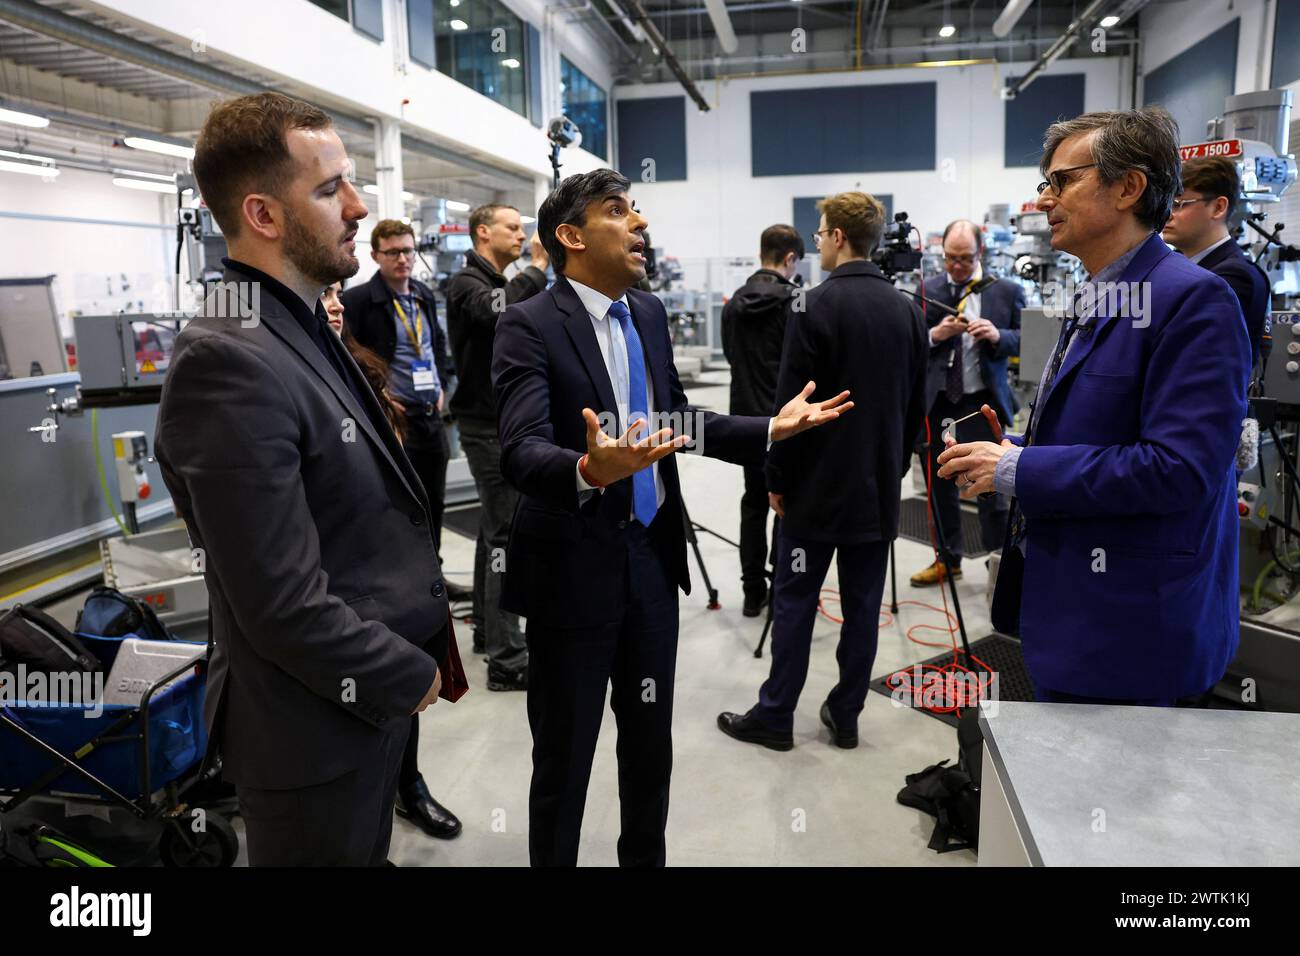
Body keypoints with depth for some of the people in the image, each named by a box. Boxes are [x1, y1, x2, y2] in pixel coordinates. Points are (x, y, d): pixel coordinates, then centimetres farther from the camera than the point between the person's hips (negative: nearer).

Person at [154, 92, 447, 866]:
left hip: (370, 695, 8)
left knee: (368, 851, 25)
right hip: (320, 726, -8)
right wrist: (410, 676, -13)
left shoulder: (305, 329, 5)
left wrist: (413, 648, 7)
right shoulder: (231, 364, -26)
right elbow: (286, 606, -27)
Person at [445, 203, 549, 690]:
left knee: (495, 528, 15)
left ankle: (488, 628, 27)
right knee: (507, 536, -12)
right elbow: (498, 313, -33)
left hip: (509, 422, 10)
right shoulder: (467, 283, -11)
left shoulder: (503, 285, 18)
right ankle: (507, 660, -10)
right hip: (488, 426, -10)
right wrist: (539, 267, -23)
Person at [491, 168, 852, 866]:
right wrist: (590, 470, -47)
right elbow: (522, 451, -27)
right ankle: (552, 858, 34)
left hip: (653, 559, 7)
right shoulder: (529, 325, -14)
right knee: (564, 757, 10)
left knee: (651, 743, 21)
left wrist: (771, 429, 5)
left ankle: (645, 858, 43)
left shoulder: (649, 312, 8)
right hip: (575, 567, -6)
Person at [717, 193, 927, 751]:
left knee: (794, 600, 4)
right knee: (863, 604, 10)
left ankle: (774, 716, 13)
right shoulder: (907, 311, 7)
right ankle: (845, 716, 21)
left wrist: (778, 479, -5)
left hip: (819, 485, -6)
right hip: (879, 487, 6)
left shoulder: (818, 306, -13)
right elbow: (916, 405, 11)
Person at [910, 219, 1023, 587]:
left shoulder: (1006, 291, 3)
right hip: (938, 400, 2)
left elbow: (1024, 340, 4)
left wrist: (998, 336, -16)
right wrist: (935, 334, -14)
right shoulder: (927, 291, 5)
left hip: (984, 401, -2)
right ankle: (948, 559, 25)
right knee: (940, 484, 11)